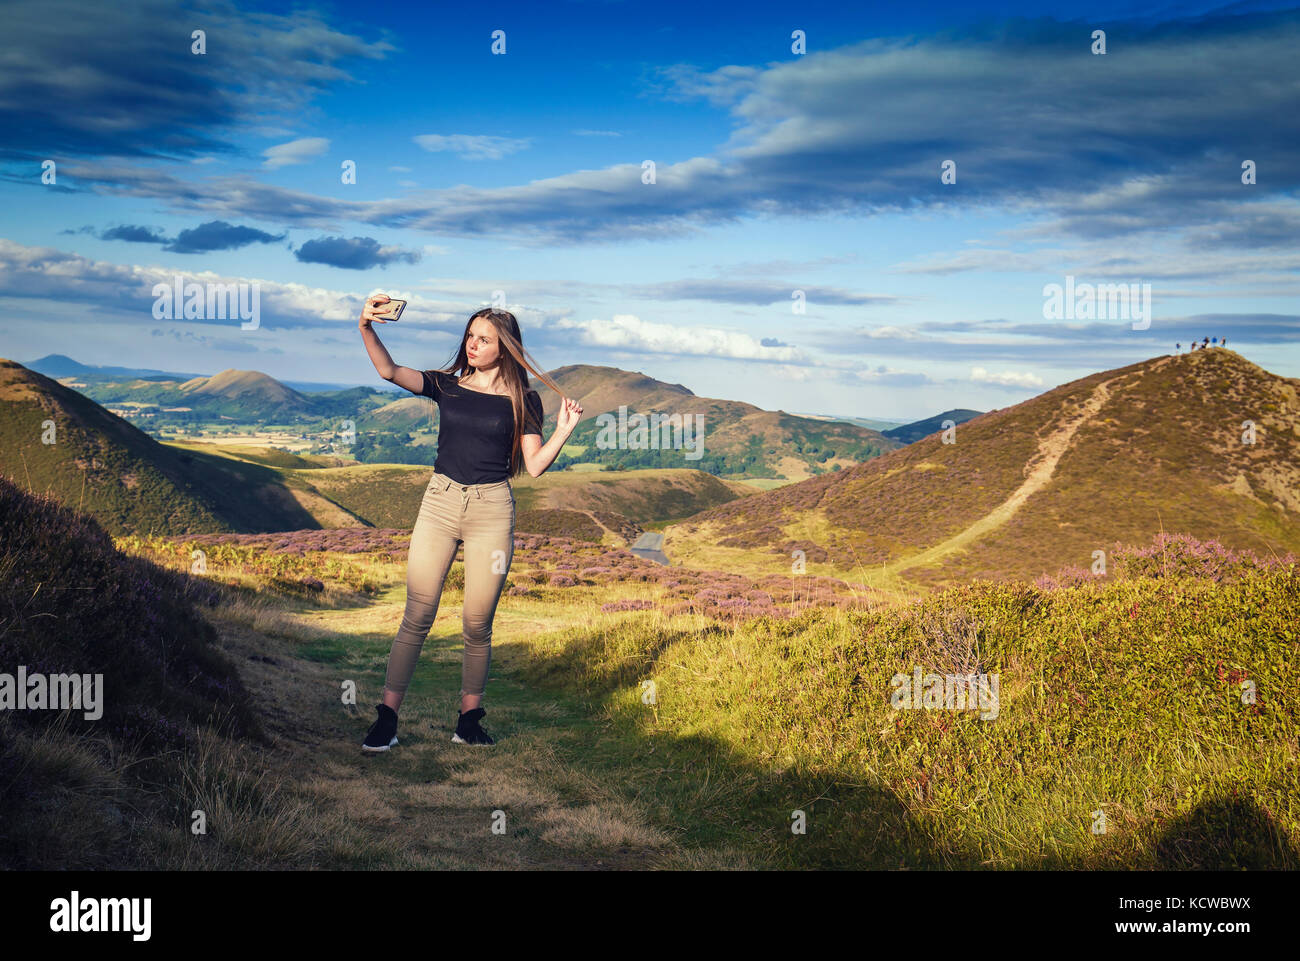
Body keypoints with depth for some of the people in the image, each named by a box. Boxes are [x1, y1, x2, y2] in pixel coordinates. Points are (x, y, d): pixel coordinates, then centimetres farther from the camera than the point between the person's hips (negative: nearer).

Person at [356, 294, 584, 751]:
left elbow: (535, 466, 0)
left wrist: (564, 431, -14)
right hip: (439, 504, 1)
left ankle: (469, 718, 17)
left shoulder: (522, 400, 4)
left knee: (477, 625, 3)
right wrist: (366, 328, -21)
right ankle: (387, 717, 5)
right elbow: (389, 371, -6)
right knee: (417, 616, -1)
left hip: (492, 511, -1)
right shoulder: (446, 385, 7)